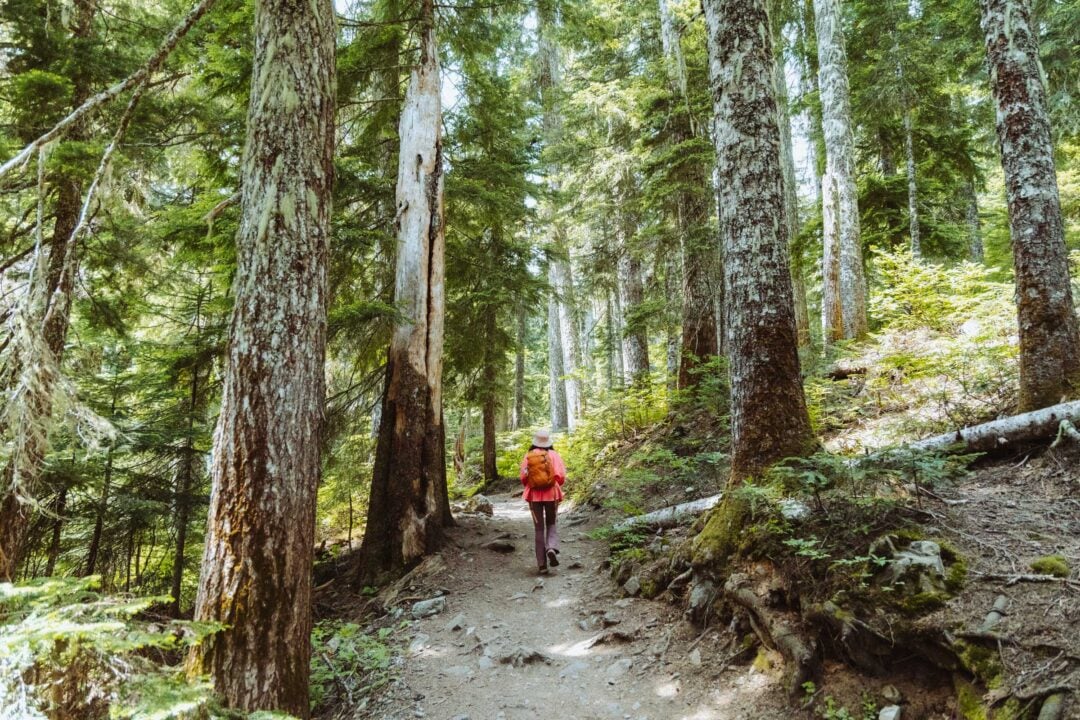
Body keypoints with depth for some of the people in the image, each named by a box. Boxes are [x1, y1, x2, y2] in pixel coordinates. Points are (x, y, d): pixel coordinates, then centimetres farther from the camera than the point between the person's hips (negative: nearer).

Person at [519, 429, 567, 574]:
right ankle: (552, 548, -11)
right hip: (551, 494, -1)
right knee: (551, 524, 18)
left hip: (534, 495, 1)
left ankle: (542, 564, 7)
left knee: (539, 528, 10)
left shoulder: (528, 456, -2)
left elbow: (523, 478, -2)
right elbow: (561, 477, -8)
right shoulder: (553, 455, -4)